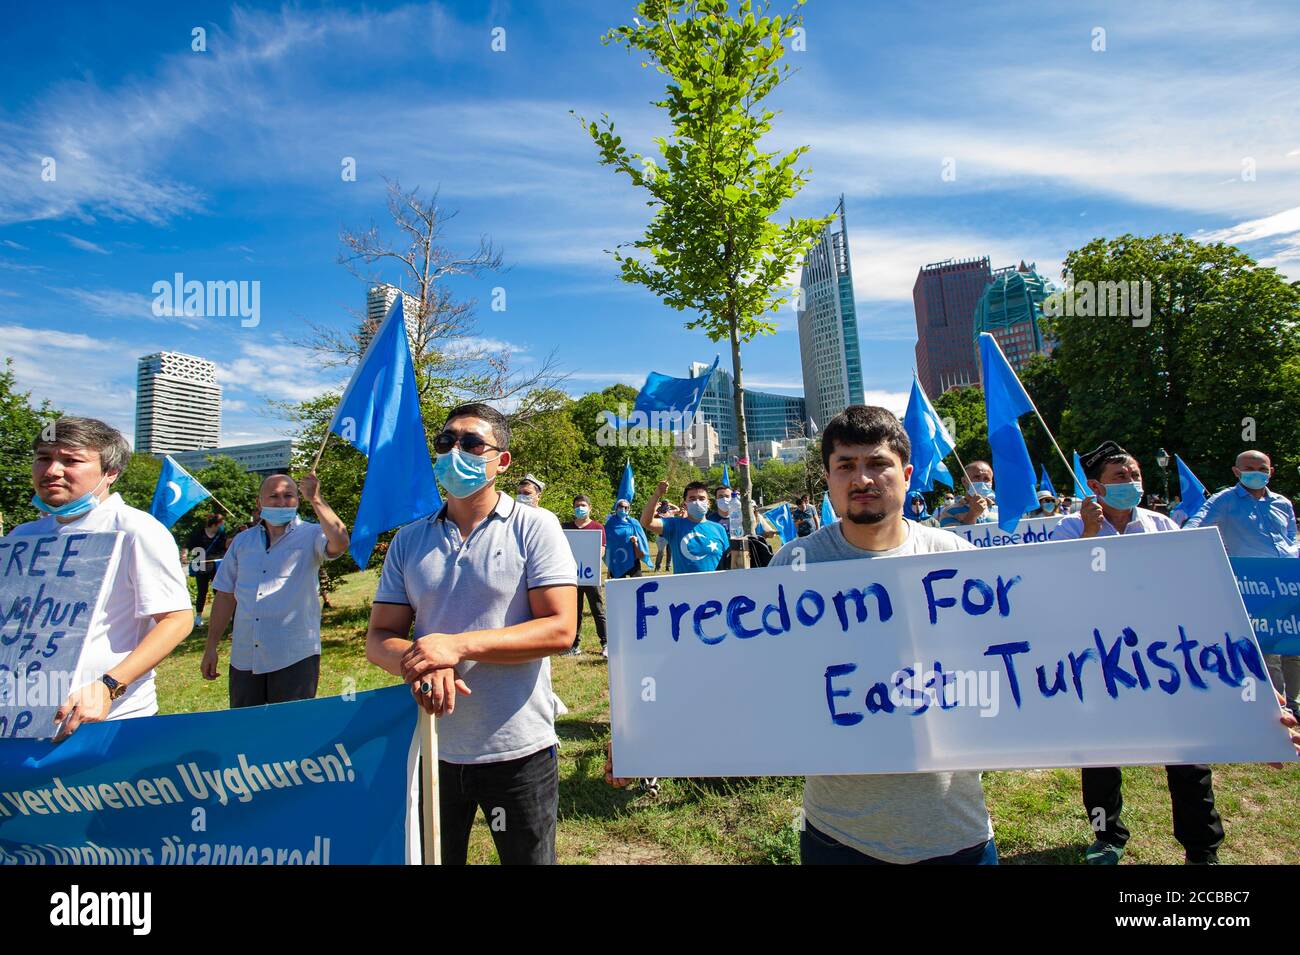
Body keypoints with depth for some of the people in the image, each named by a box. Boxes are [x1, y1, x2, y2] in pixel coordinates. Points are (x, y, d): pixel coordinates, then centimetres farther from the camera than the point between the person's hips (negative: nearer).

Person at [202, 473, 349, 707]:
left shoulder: (310, 535, -3)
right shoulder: (242, 541, 11)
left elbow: (339, 542, -26)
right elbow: (225, 596, 13)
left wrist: (315, 499, -28)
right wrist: (211, 648, 12)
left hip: (295, 658, -4)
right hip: (244, 659, 4)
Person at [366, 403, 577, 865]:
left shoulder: (534, 527, -8)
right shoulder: (409, 540, 5)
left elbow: (560, 628, -16)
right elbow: (380, 638, 4)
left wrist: (457, 645, -23)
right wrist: (420, 665, -19)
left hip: (517, 751, -3)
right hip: (432, 749, 4)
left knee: (529, 857, 16)